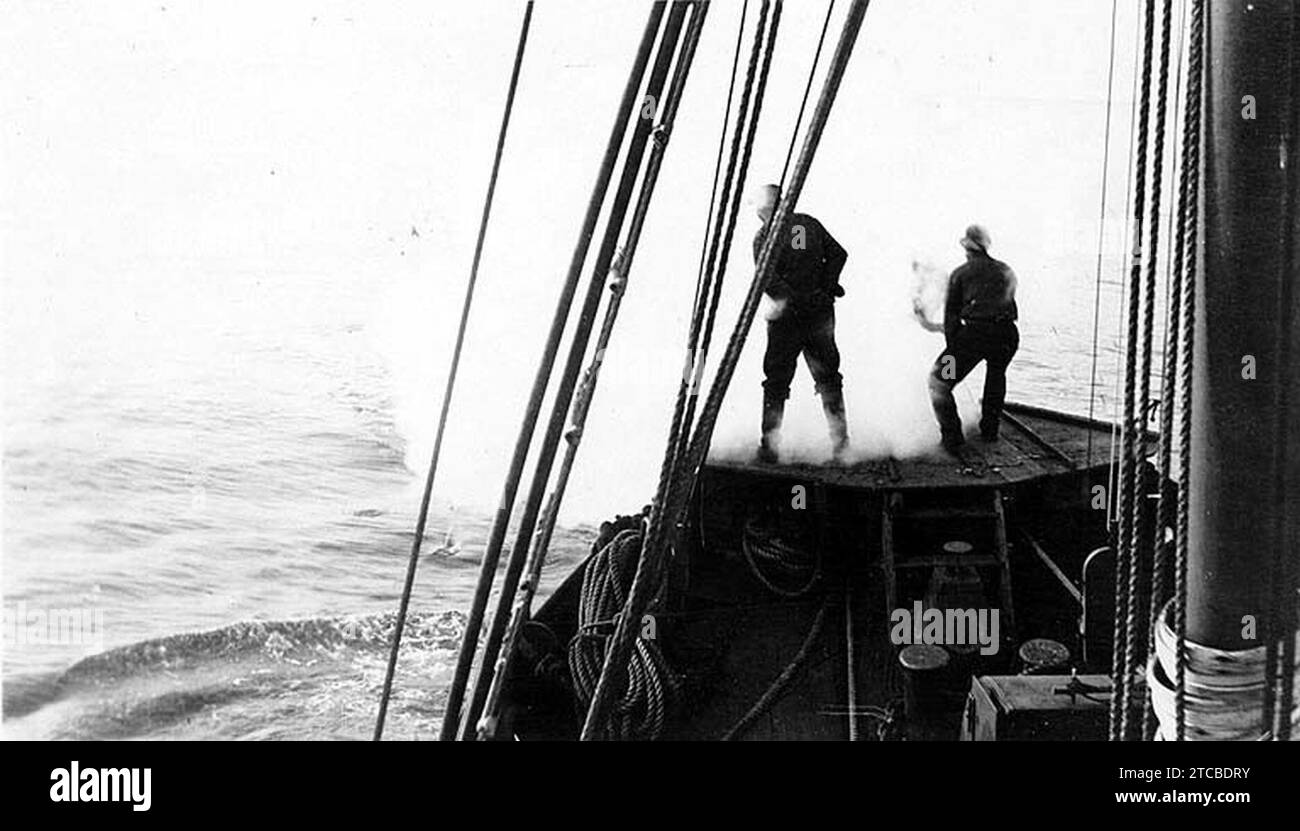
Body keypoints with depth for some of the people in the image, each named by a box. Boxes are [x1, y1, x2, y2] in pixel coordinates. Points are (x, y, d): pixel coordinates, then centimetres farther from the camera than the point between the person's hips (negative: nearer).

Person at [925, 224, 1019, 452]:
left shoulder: (960, 273, 13)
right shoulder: (1005, 271, 23)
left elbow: (951, 313, 9)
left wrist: (952, 348, 10)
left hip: (975, 333, -4)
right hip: (1007, 334, 4)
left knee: (939, 381, 8)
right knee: (996, 374, 34)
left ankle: (952, 435, -5)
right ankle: (990, 429, 33)